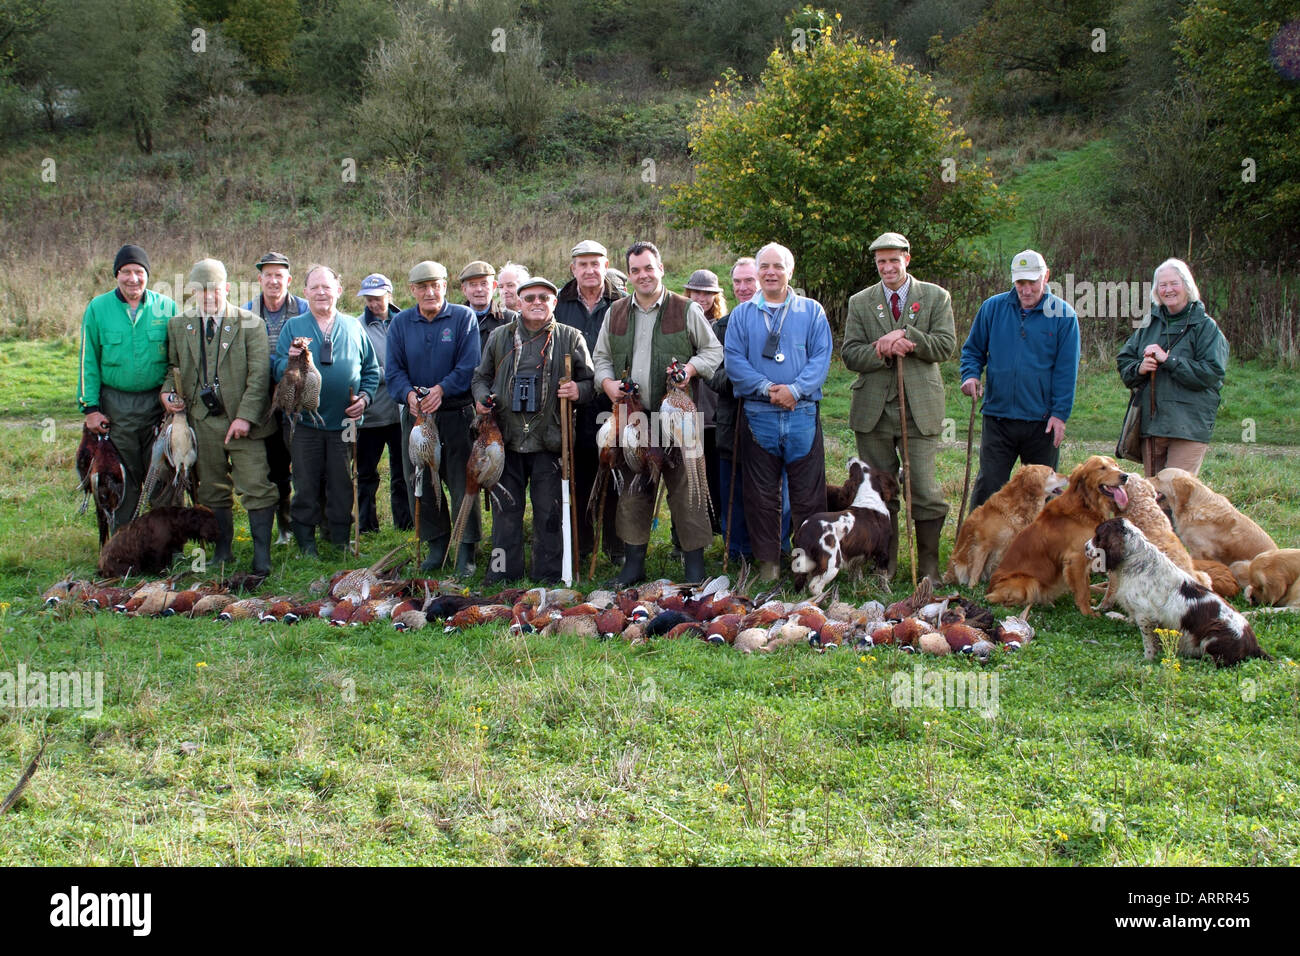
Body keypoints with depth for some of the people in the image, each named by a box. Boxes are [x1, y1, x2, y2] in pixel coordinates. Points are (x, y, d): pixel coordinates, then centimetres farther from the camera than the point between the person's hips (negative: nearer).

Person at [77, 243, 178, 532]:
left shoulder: (166, 307, 2)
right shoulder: (98, 308, 2)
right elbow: (88, 362, 4)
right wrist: (90, 407, -2)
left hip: (158, 402, 0)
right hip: (116, 406, 0)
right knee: (123, 479, 6)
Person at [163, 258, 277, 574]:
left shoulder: (250, 324, -2)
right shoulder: (178, 325, 10)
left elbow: (259, 374, -7)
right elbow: (173, 366, 20)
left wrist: (245, 416, -16)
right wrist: (167, 391, -2)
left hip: (242, 420, -3)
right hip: (202, 419, 4)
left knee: (256, 488, -7)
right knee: (212, 490, 10)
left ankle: (261, 555, 0)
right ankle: (222, 551, 21)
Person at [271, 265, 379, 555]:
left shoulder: (353, 327, 10)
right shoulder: (292, 327, 6)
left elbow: (371, 370, 14)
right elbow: (277, 371, -1)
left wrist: (365, 397, -2)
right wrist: (290, 361, -22)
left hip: (344, 422, 1)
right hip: (305, 422, -1)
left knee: (342, 487, 5)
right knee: (305, 487, 3)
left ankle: (341, 542, 17)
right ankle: (306, 545, 14)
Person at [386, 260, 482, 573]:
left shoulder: (464, 317, 0)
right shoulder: (400, 323, 9)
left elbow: (469, 366, -9)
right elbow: (394, 369, 4)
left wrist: (441, 389, -22)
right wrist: (409, 394, -16)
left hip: (457, 414, -3)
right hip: (416, 415, 4)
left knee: (462, 483, -3)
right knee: (419, 483, 7)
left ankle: (466, 551, 5)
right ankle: (436, 543, 22)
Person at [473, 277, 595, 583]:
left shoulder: (570, 338, 7)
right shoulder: (499, 337, 14)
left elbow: (590, 380, 9)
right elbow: (481, 376, 23)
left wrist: (579, 391, -13)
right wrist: (482, 397, 2)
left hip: (549, 442, -2)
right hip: (506, 440, 2)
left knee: (549, 510, 2)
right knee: (506, 506, 8)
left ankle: (549, 573, 12)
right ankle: (504, 567, 19)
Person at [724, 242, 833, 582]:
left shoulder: (811, 311, 8)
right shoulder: (742, 314, 10)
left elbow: (821, 358, 0)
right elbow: (733, 360, 0)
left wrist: (795, 389, -15)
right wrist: (765, 388, -13)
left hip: (802, 414, -1)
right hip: (758, 416, 1)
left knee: (808, 494, 1)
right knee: (761, 494, 4)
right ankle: (768, 563, 14)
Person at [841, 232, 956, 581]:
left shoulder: (936, 297, 6)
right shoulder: (859, 303, 10)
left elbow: (945, 345, -4)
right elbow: (850, 355, 2)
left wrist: (905, 336, -15)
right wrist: (885, 351, -16)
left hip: (919, 408, -2)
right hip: (873, 409, 2)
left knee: (925, 491, -5)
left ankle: (929, 566, 8)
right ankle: (884, 565, 19)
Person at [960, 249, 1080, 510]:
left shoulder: (1063, 314, 0)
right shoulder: (993, 308, 5)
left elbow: (1066, 369, -1)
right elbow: (973, 349, 15)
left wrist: (1060, 413, -8)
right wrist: (970, 374, -6)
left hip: (1042, 421, -1)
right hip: (998, 417, 1)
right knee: (988, 486, -2)